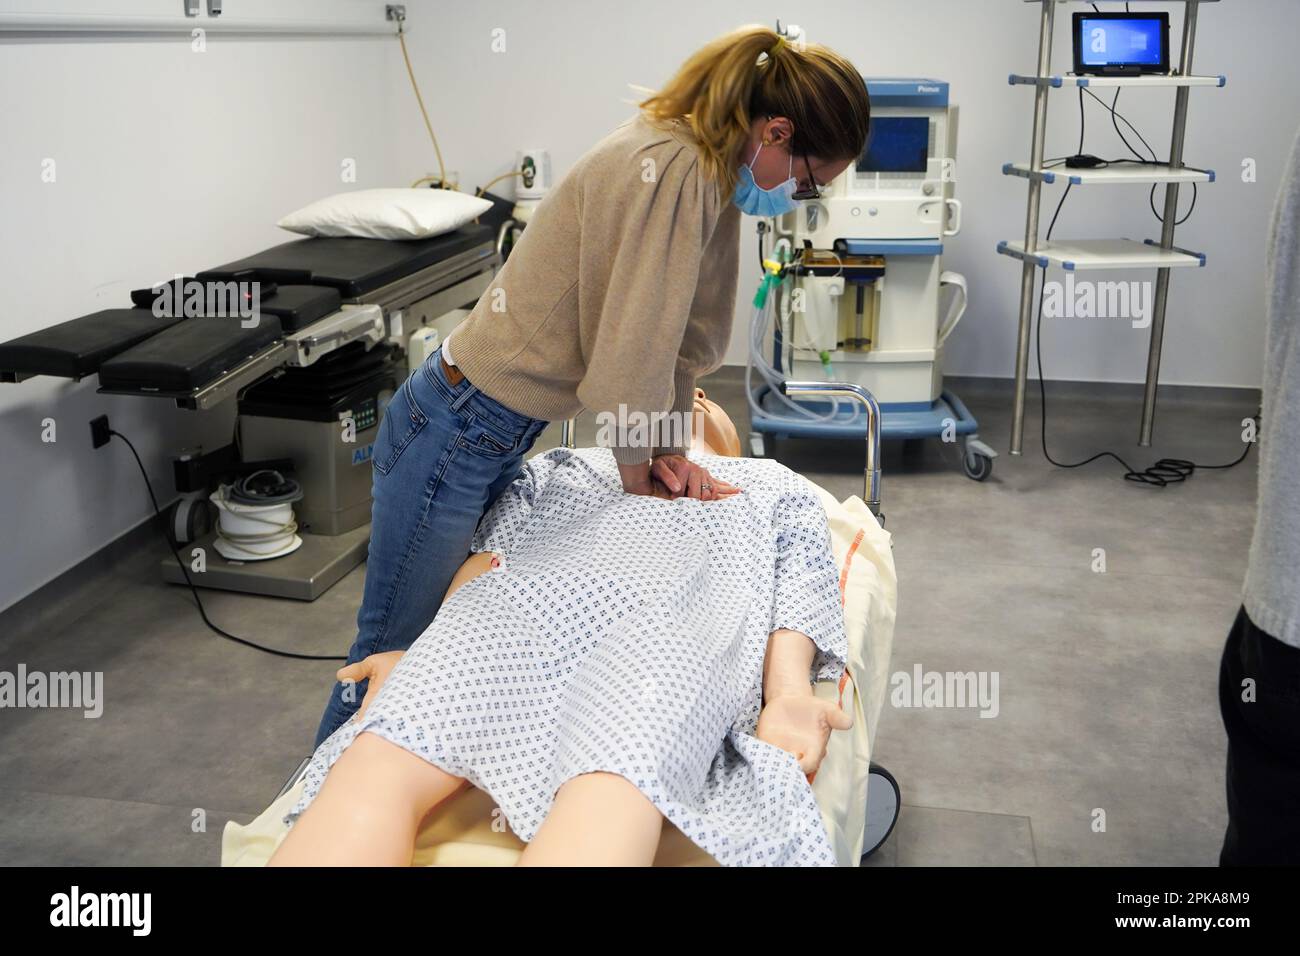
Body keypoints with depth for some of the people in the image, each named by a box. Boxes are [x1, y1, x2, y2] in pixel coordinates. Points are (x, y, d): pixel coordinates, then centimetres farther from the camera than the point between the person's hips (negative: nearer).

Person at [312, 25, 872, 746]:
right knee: (393, 650, 8)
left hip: (502, 437, 9)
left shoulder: (712, 173, 4)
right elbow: (628, 349, -24)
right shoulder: (670, 168, -26)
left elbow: (685, 332, 10)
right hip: (454, 436, -9)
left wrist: (671, 451, 3)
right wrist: (639, 479, -8)